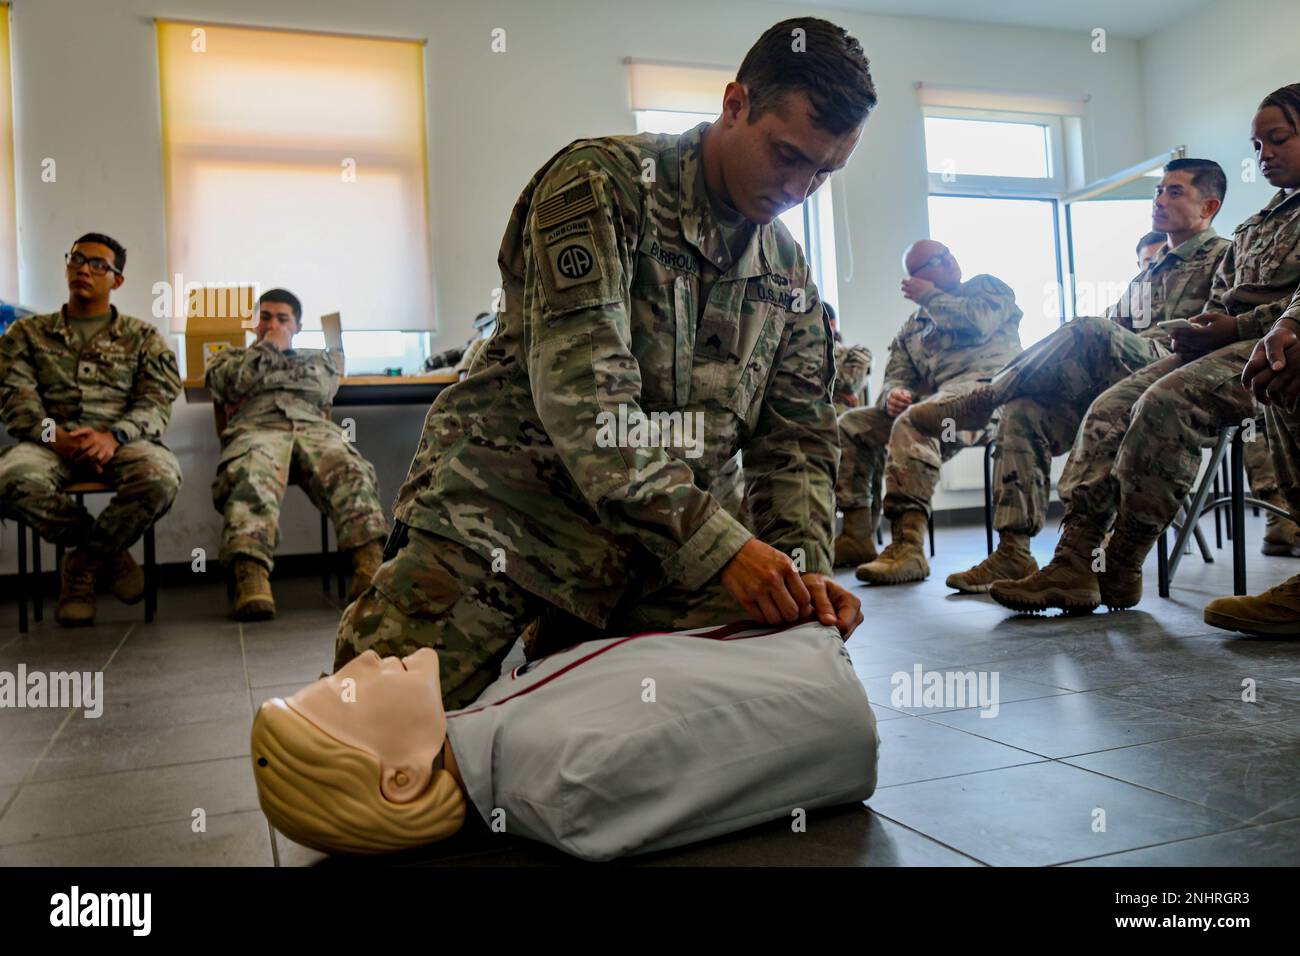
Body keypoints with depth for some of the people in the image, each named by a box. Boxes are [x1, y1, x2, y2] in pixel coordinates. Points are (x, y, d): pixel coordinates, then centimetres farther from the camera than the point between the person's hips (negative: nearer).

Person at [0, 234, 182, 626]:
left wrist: (113, 436, -19)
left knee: (160, 477, -37)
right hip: (50, 440, 1)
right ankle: (110, 554, -10)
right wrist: (55, 436, -17)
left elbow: (156, 404, 3)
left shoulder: (143, 338, 16)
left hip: (122, 442, 0)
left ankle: (84, 562, -9)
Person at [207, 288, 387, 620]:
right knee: (251, 479, -41)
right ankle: (251, 576, -62)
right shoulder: (231, 357, 36)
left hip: (314, 427, 1)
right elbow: (227, 382, 12)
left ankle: (371, 562, -58)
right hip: (256, 428, -1)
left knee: (352, 472, -37)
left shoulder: (317, 358, 37)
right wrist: (267, 347, 19)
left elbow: (323, 390, 15)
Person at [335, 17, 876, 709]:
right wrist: (714, 543, -26)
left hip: (648, 547, 6)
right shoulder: (602, 184, -10)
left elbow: (797, 439, 11)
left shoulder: (788, 273, 11)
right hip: (499, 513, -6)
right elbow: (579, 389, -22)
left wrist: (805, 567, -8)